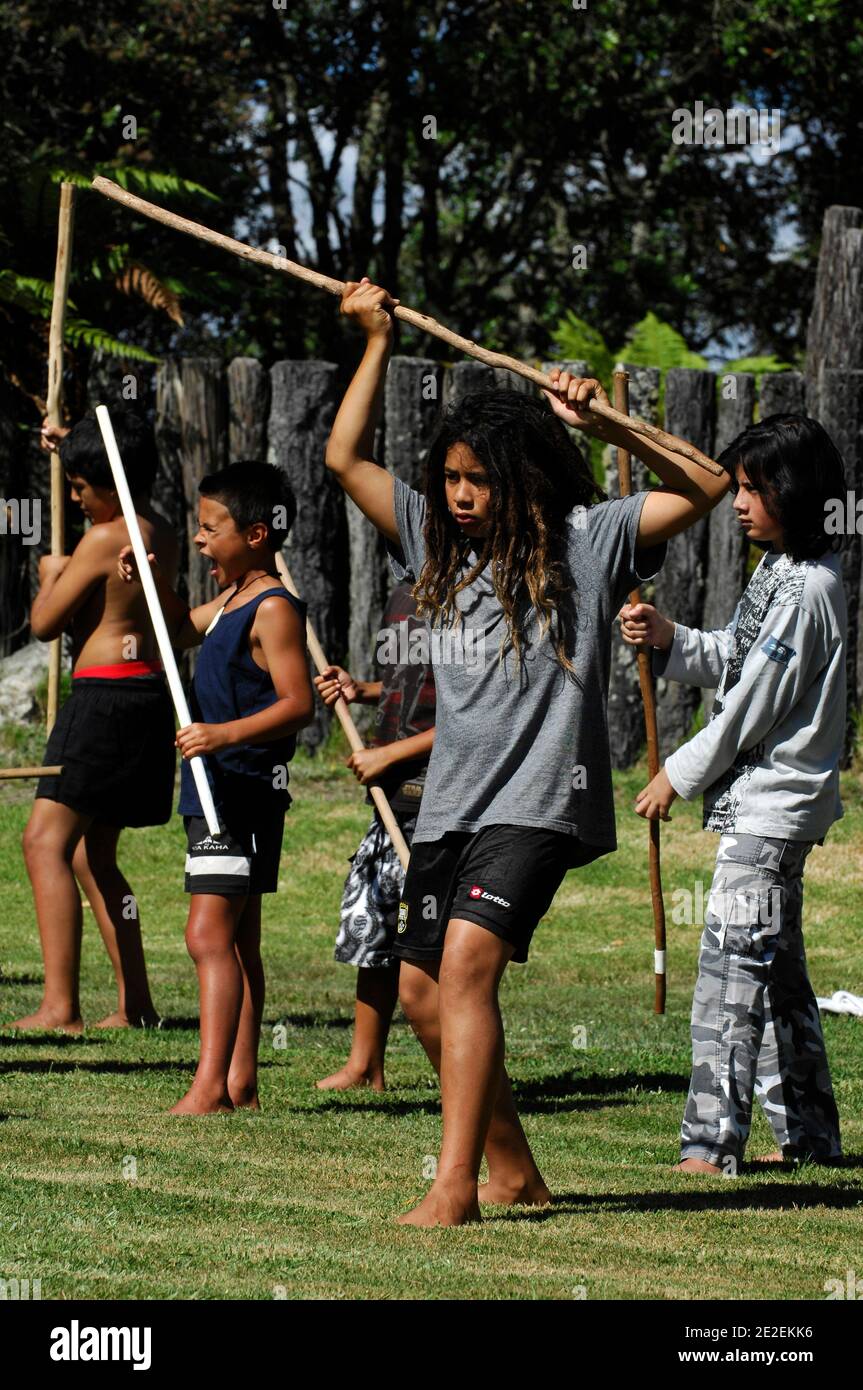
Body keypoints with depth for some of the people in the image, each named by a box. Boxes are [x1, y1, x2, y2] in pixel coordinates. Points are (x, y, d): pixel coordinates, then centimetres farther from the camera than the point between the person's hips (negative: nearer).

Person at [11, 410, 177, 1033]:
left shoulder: (102, 539, -14)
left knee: (46, 841, -15)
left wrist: (51, 576, 11)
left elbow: (45, 623, -8)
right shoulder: (162, 536, 12)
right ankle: (136, 1003, 18)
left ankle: (60, 1006, -27)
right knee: (92, 854, 18)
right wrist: (75, 449, 40)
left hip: (107, 693, -10)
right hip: (151, 691, 10)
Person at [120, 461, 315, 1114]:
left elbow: (298, 703, -24)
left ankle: (209, 1086, -24)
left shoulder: (274, 609, -15)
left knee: (210, 933, -18)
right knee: (239, 940, 14)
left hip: (245, 791, -11)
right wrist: (153, 582, 17)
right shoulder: (233, 600, 14)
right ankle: (241, 1084, 20)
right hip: (216, 790, 11)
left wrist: (226, 732, -36)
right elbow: (188, 628, 35)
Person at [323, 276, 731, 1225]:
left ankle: (455, 1186, -27)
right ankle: (512, 1169, 23)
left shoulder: (584, 543, 0)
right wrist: (377, 340, 17)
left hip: (540, 799, -7)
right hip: (452, 799, 7)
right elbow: (345, 458, 18)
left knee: (468, 959, -23)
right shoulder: (438, 544, 14)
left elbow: (705, 487, -5)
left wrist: (609, 428, -12)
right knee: (422, 988, 7)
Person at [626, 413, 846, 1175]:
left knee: (732, 966, -12)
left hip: (772, 802, -10)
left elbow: (752, 704, -18)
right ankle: (809, 1133, 22)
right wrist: (668, 638, 1)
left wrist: (680, 774, -10)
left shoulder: (805, 590, -19)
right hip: (769, 799, 10)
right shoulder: (780, 570, 12)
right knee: (779, 970, 15)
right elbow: (733, 662, 19)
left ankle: (712, 1141, -13)